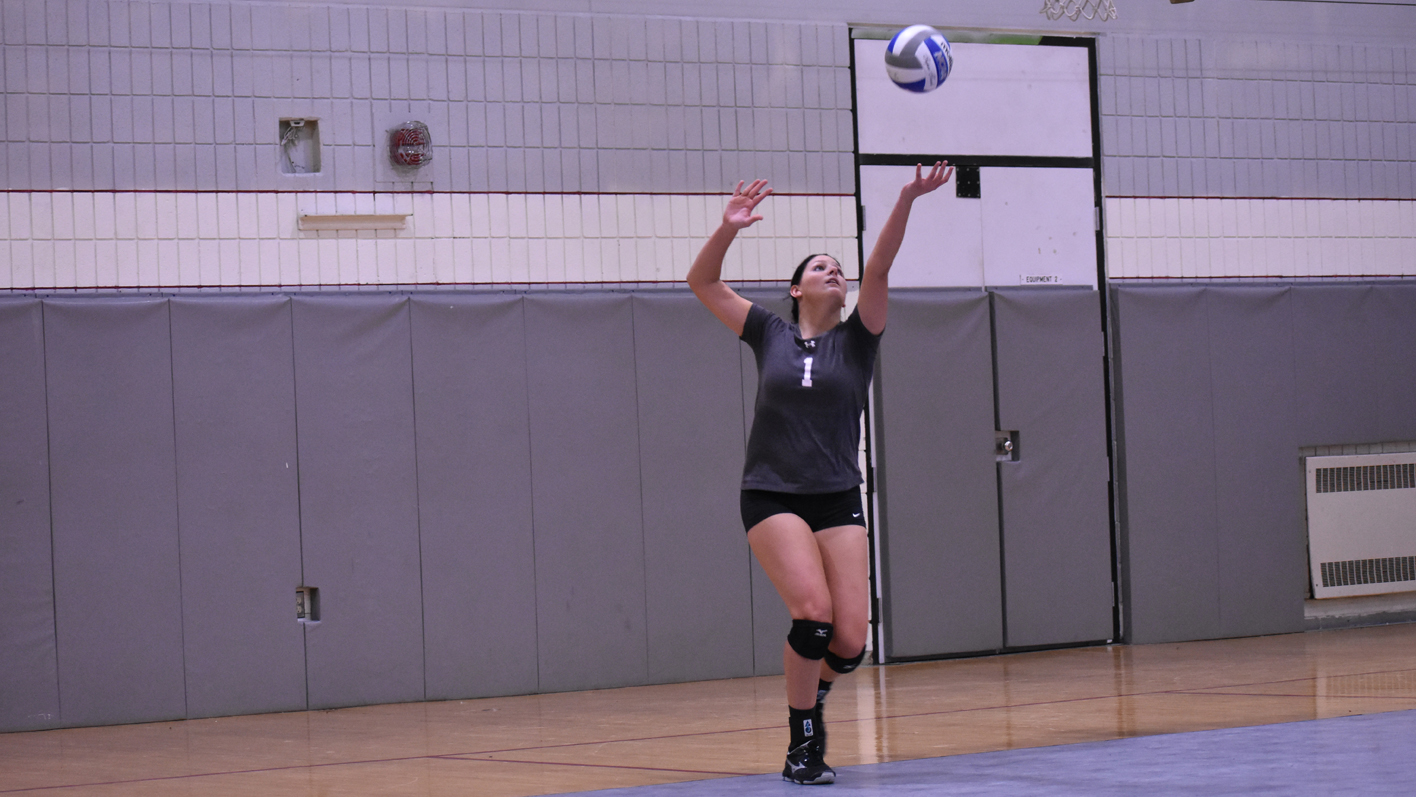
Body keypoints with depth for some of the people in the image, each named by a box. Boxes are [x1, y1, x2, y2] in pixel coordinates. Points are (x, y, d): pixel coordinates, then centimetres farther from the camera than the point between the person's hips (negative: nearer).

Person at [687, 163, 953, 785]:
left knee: (850, 639, -9)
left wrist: (906, 202, -20)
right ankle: (802, 743, -6)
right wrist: (727, 229, -10)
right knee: (813, 611, -22)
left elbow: (878, 270, -6)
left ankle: (814, 686, 27)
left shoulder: (856, 339, 8)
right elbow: (701, 282, 6)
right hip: (771, 496, -1)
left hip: (838, 500, 1)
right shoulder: (770, 335, 9)